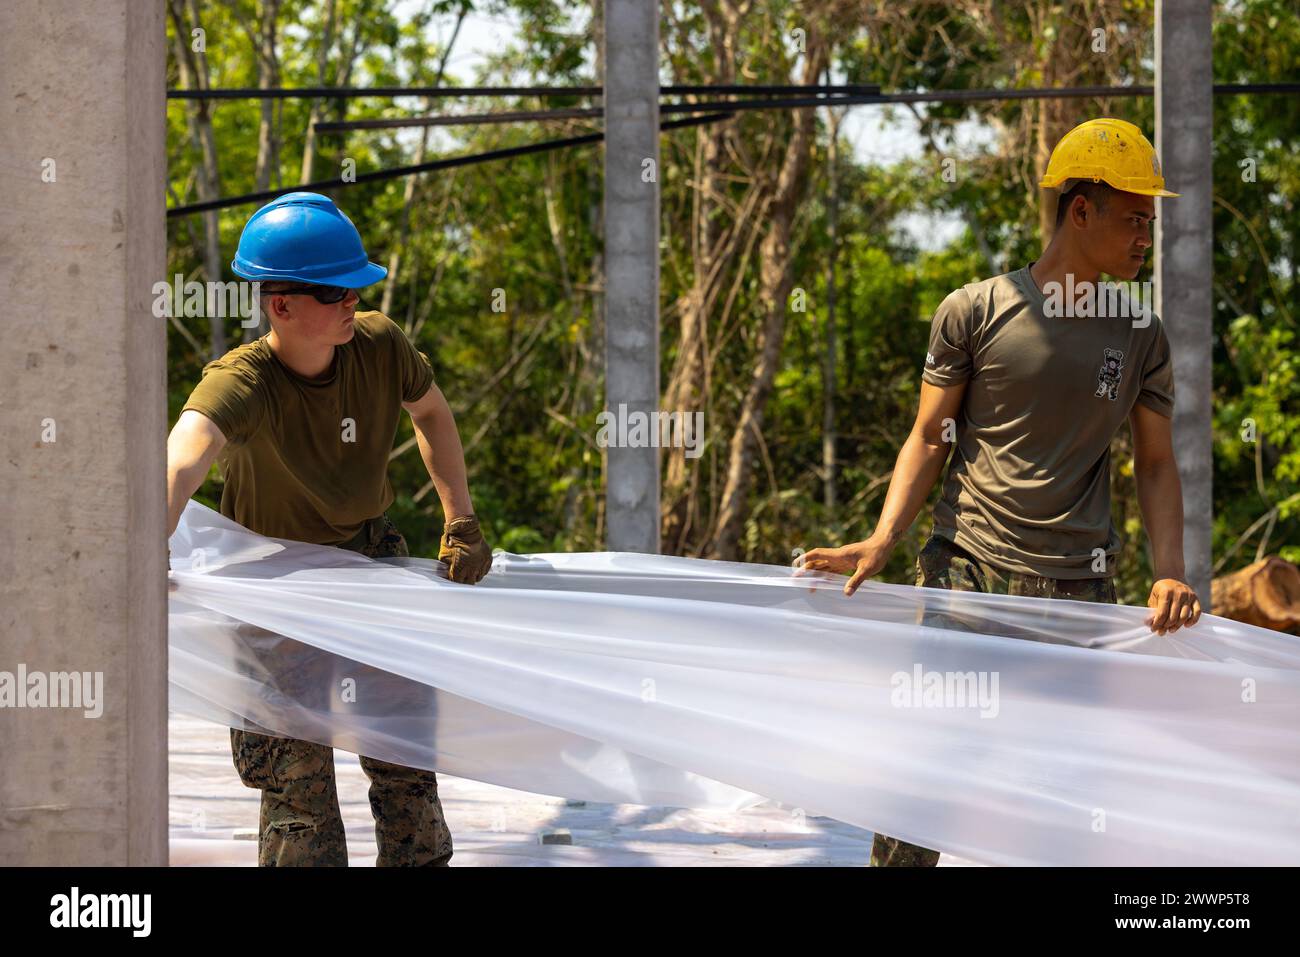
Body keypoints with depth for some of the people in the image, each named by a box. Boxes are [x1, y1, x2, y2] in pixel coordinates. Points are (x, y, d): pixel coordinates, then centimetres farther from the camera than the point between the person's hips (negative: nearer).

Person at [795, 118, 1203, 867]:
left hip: (1079, 589, 2)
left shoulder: (1141, 338, 11)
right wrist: (884, 540, -9)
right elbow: (930, 439, 5)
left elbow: (1157, 464, 11)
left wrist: (1171, 573, -4)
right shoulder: (975, 313, 3)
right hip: (967, 572, -2)